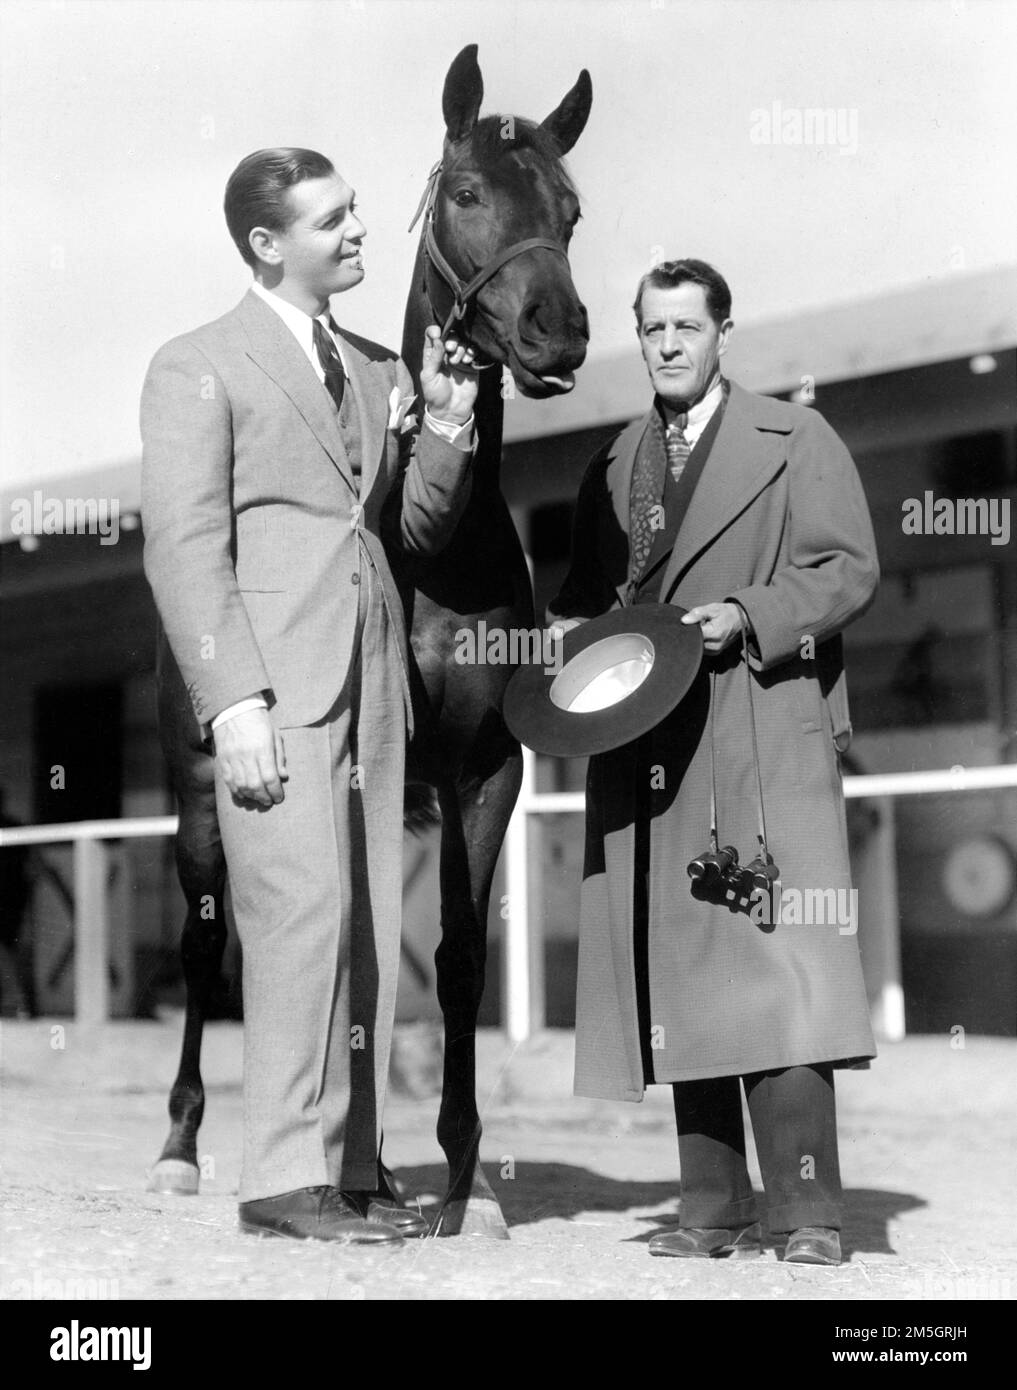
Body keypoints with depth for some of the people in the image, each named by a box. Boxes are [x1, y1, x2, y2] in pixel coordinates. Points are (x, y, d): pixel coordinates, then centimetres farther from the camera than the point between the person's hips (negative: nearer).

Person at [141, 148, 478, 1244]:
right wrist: (232, 701, -16)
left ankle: (348, 1173, 14)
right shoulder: (197, 369, 2)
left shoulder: (374, 369, 21)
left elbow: (417, 528, 21)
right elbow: (183, 546, -6)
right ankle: (284, 1178, -4)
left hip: (372, 681, 7)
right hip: (274, 685, -6)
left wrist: (445, 426, 3)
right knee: (304, 916, -12)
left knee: (369, 934, 6)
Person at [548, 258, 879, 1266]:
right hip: (645, 752, 4)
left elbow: (849, 569, 2)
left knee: (771, 966, -13)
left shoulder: (796, 439, 10)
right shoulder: (612, 465, 22)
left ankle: (806, 1210, -11)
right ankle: (713, 1208, 8)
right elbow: (588, 587, 25)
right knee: (676, 975, 2)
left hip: (763, 737, -4)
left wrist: (748, 616, -12)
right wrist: (569, 626, 3)